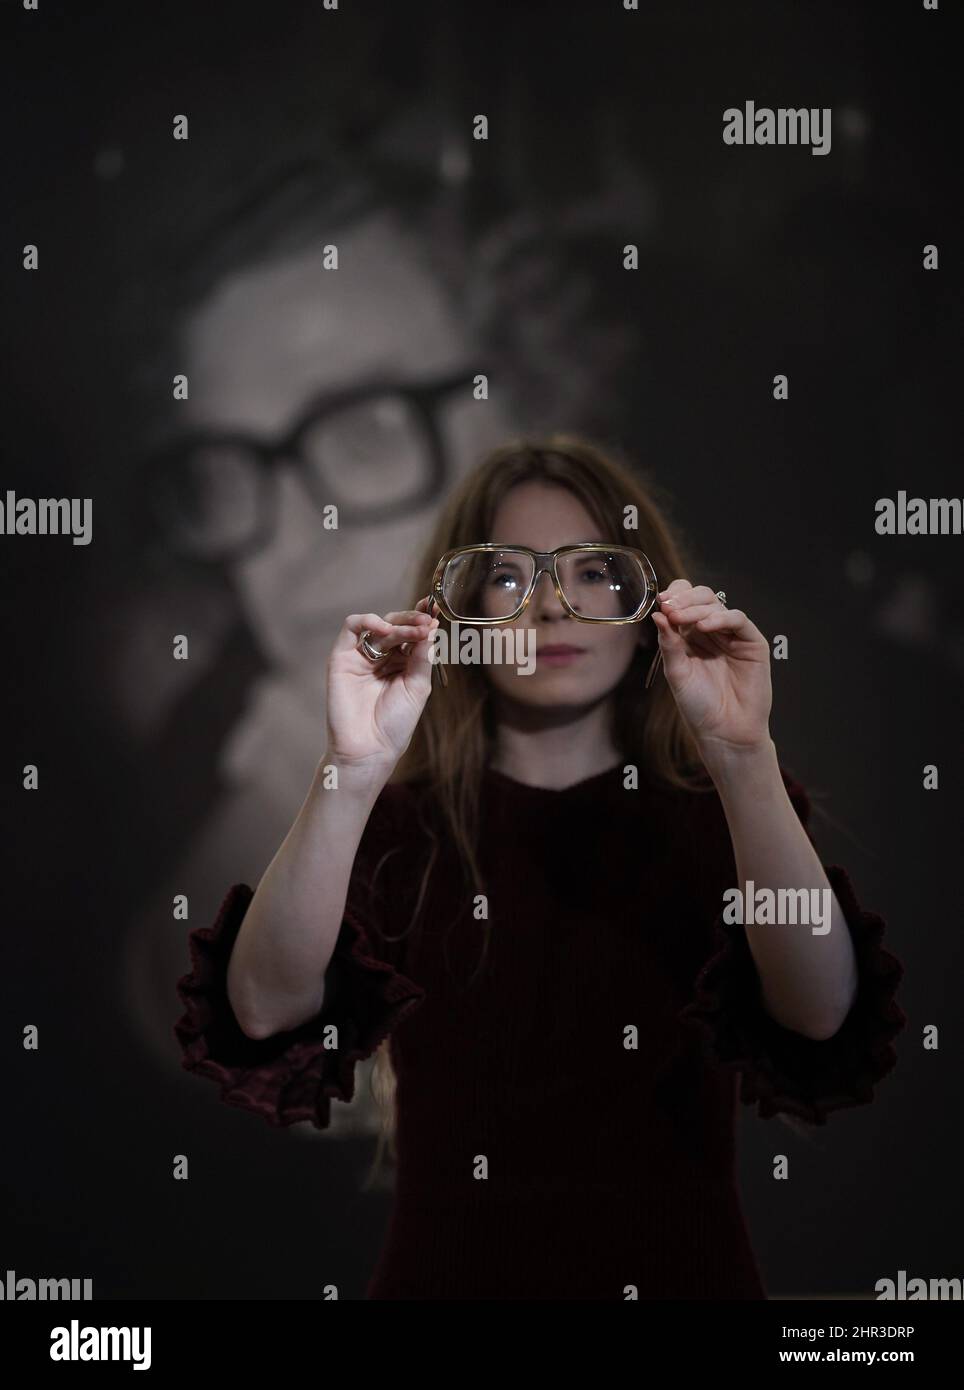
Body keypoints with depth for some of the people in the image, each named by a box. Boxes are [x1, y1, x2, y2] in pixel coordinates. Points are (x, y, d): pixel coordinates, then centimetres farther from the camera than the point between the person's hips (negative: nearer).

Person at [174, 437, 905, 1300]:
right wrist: (351, 770, -24)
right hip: (449, 1269, 0)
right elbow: (267, 1009, -13)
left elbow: (822, 1017, -14)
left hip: (678, 1271, 0)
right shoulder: (400, 825, 4)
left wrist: (744, 757, -24)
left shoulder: (718, 818, 4)